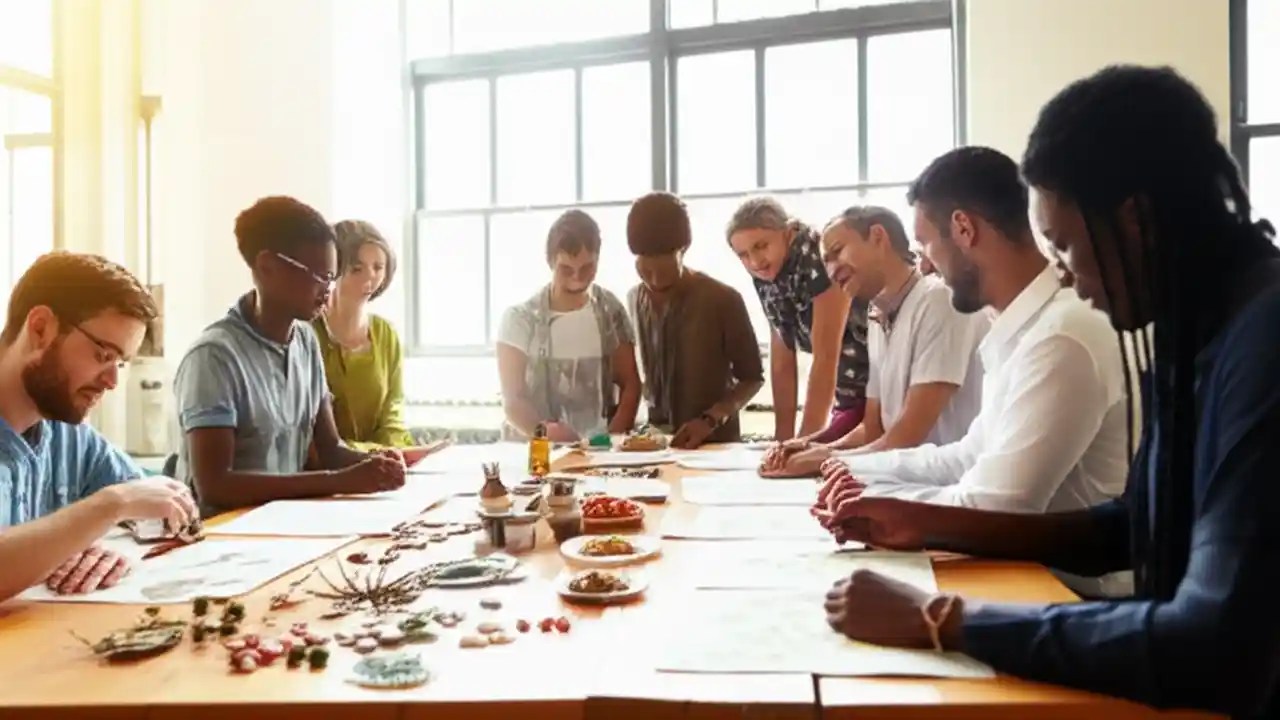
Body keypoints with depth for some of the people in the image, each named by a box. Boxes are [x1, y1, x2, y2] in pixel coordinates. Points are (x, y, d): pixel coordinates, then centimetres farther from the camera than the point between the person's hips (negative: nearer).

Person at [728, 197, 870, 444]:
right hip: (850, 398, 7)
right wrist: (782, 437, 2)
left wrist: (807, 439, -21)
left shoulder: (820, 258, -19)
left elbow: (826, 358, -22)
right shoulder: (766, 279, 3)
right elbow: (782, 363, 6)